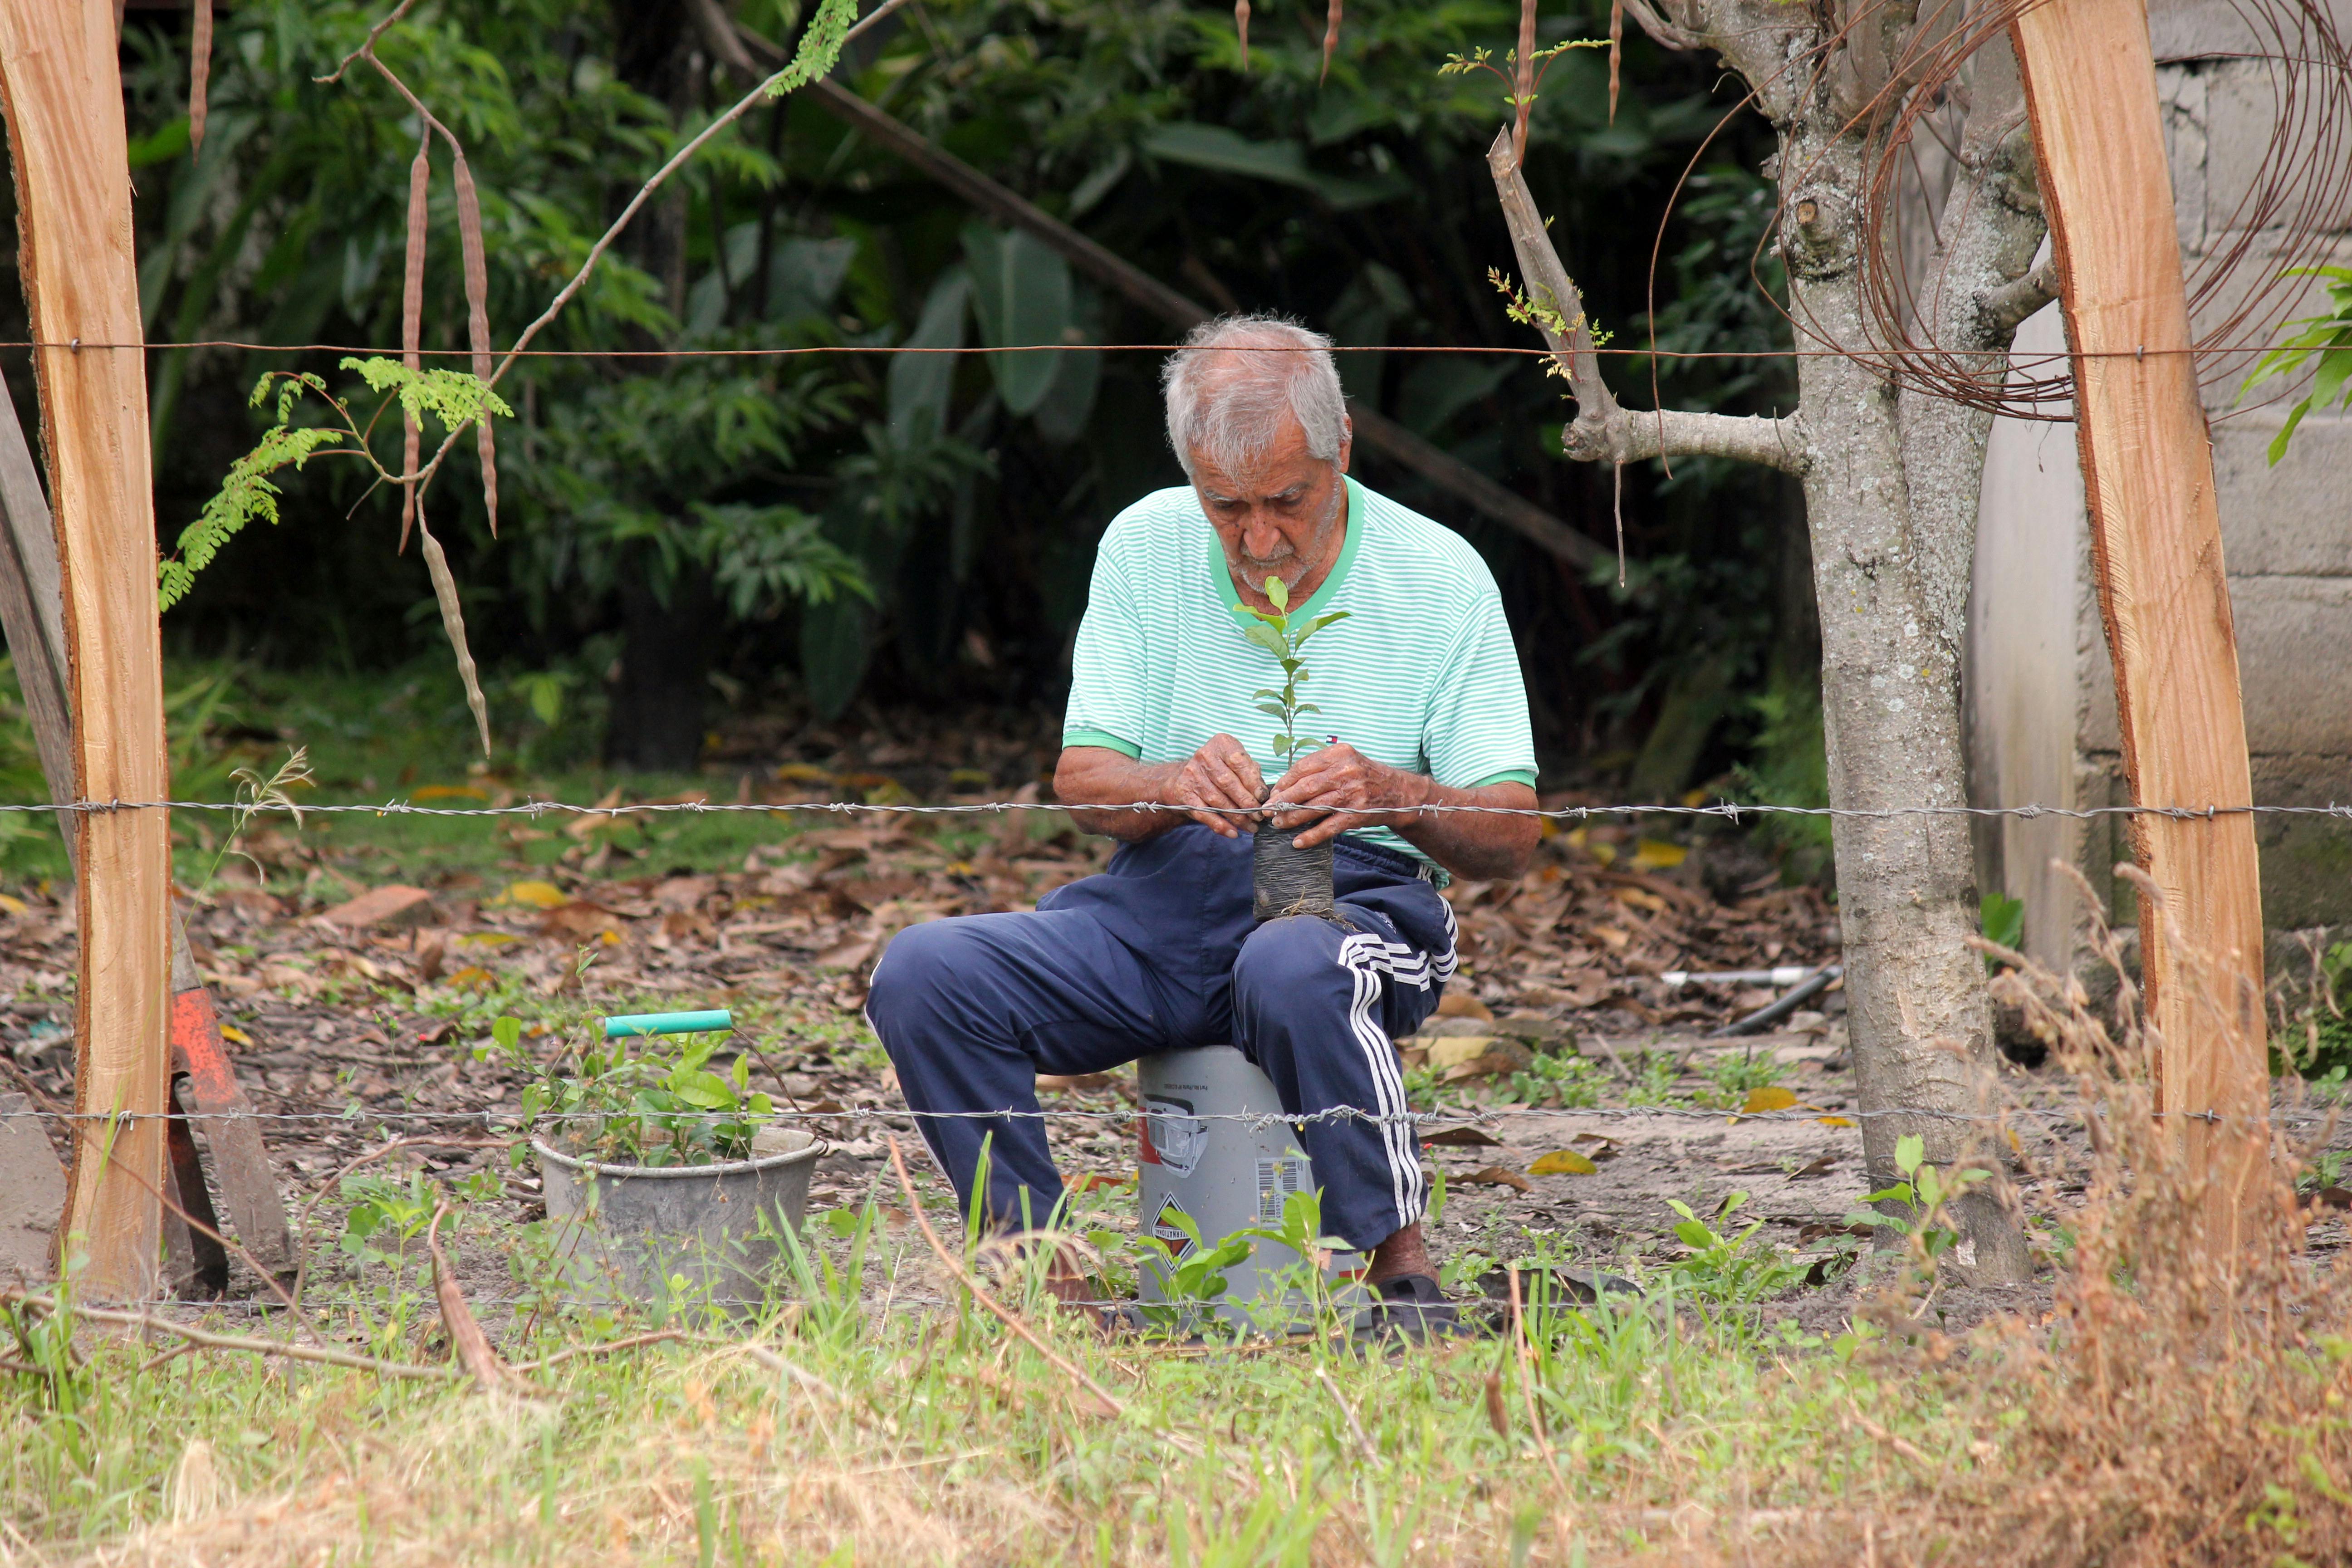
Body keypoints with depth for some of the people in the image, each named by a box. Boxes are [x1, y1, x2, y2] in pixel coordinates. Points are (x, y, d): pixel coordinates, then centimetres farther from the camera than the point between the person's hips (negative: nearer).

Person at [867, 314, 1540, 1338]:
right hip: (1163, 900, 4)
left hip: (1358, 896, -3)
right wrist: (1178, 784, -23)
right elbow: (1081, 781, 1)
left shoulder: (1438, 577, -3)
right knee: (923, 975, -21)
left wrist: (1389, 794, -29)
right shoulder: (1146, 547, 4)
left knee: (1293, 972, -41)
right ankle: (1049, 1280, -16)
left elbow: (1511, 839, -6)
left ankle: (1404, 1280, -26)